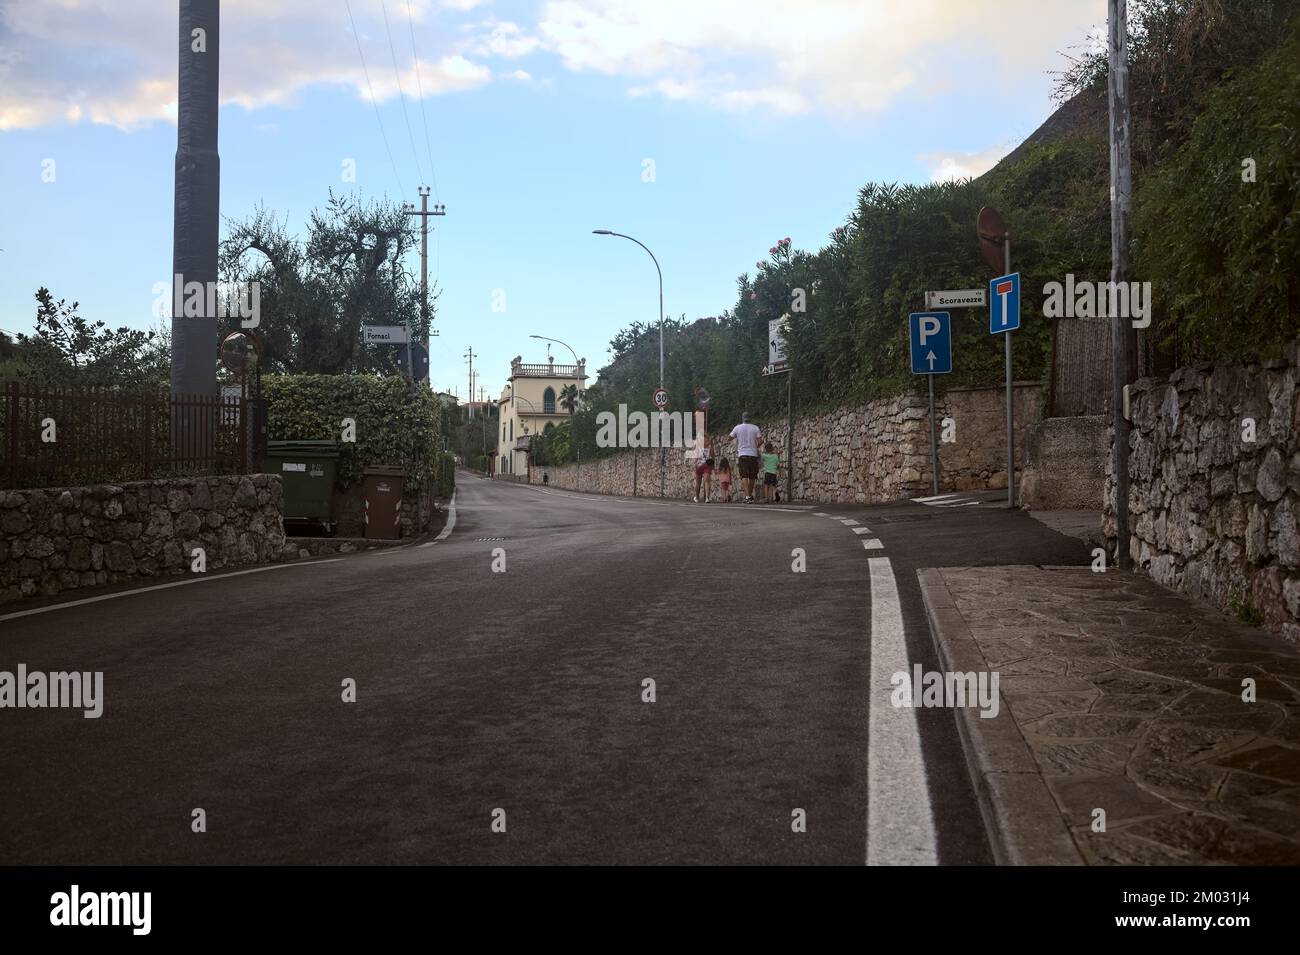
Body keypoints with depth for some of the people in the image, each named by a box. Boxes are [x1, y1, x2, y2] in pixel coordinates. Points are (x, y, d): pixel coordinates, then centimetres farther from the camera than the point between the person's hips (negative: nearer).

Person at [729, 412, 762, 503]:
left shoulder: (737, 428, 3)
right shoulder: (755, 428, 4)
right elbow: (760, 440, -4)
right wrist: (756, 447, 12)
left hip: (742, 454, -1)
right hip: (753, 454, 2)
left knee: (744, 476, -7)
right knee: (752, 477, 12)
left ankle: (748, 496, -21)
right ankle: (750, 496, 21)